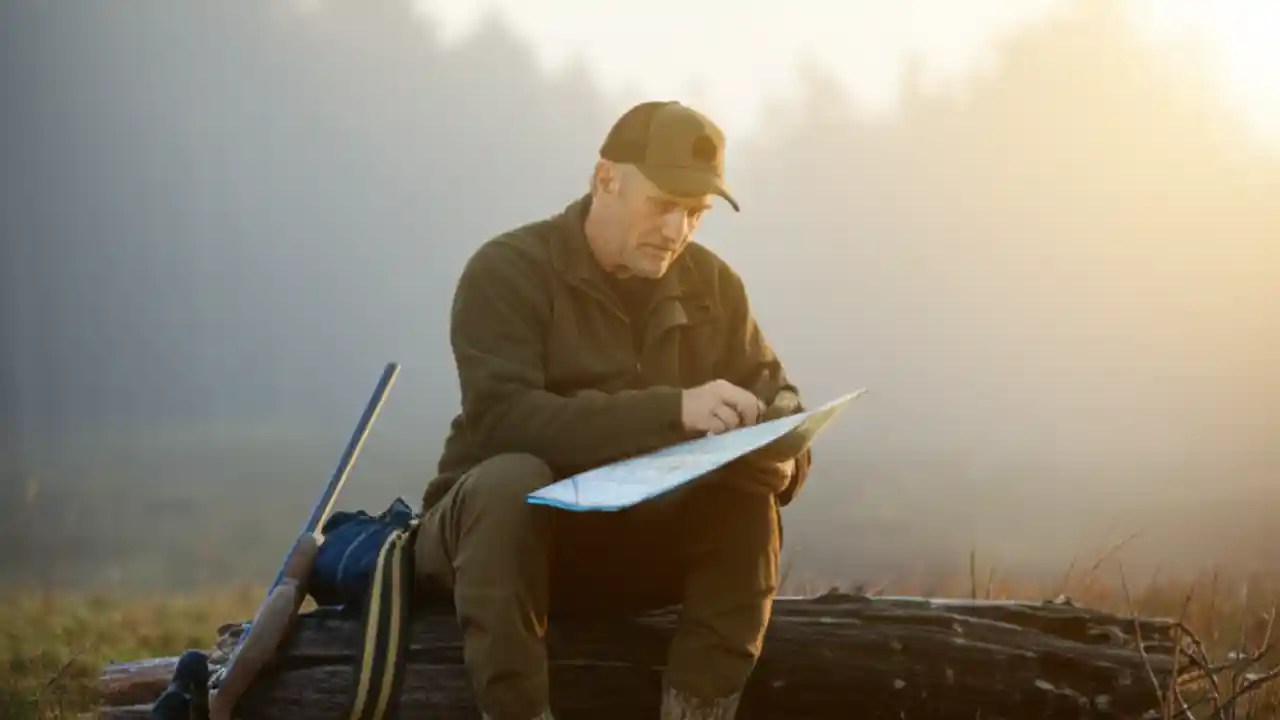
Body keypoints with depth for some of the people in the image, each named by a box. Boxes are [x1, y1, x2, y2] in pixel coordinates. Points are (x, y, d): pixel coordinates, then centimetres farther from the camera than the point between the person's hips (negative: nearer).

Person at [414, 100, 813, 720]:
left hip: (638, 537, 4)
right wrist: (672, 410, -39)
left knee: (747, 500, -23)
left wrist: (782, 454, -24)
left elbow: (778, 401, 3)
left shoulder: (711, 285, 2)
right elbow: (503, 418, -29)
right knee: (511, 478, -37)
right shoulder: (508, 272, -15)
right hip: (508, 521, -4)